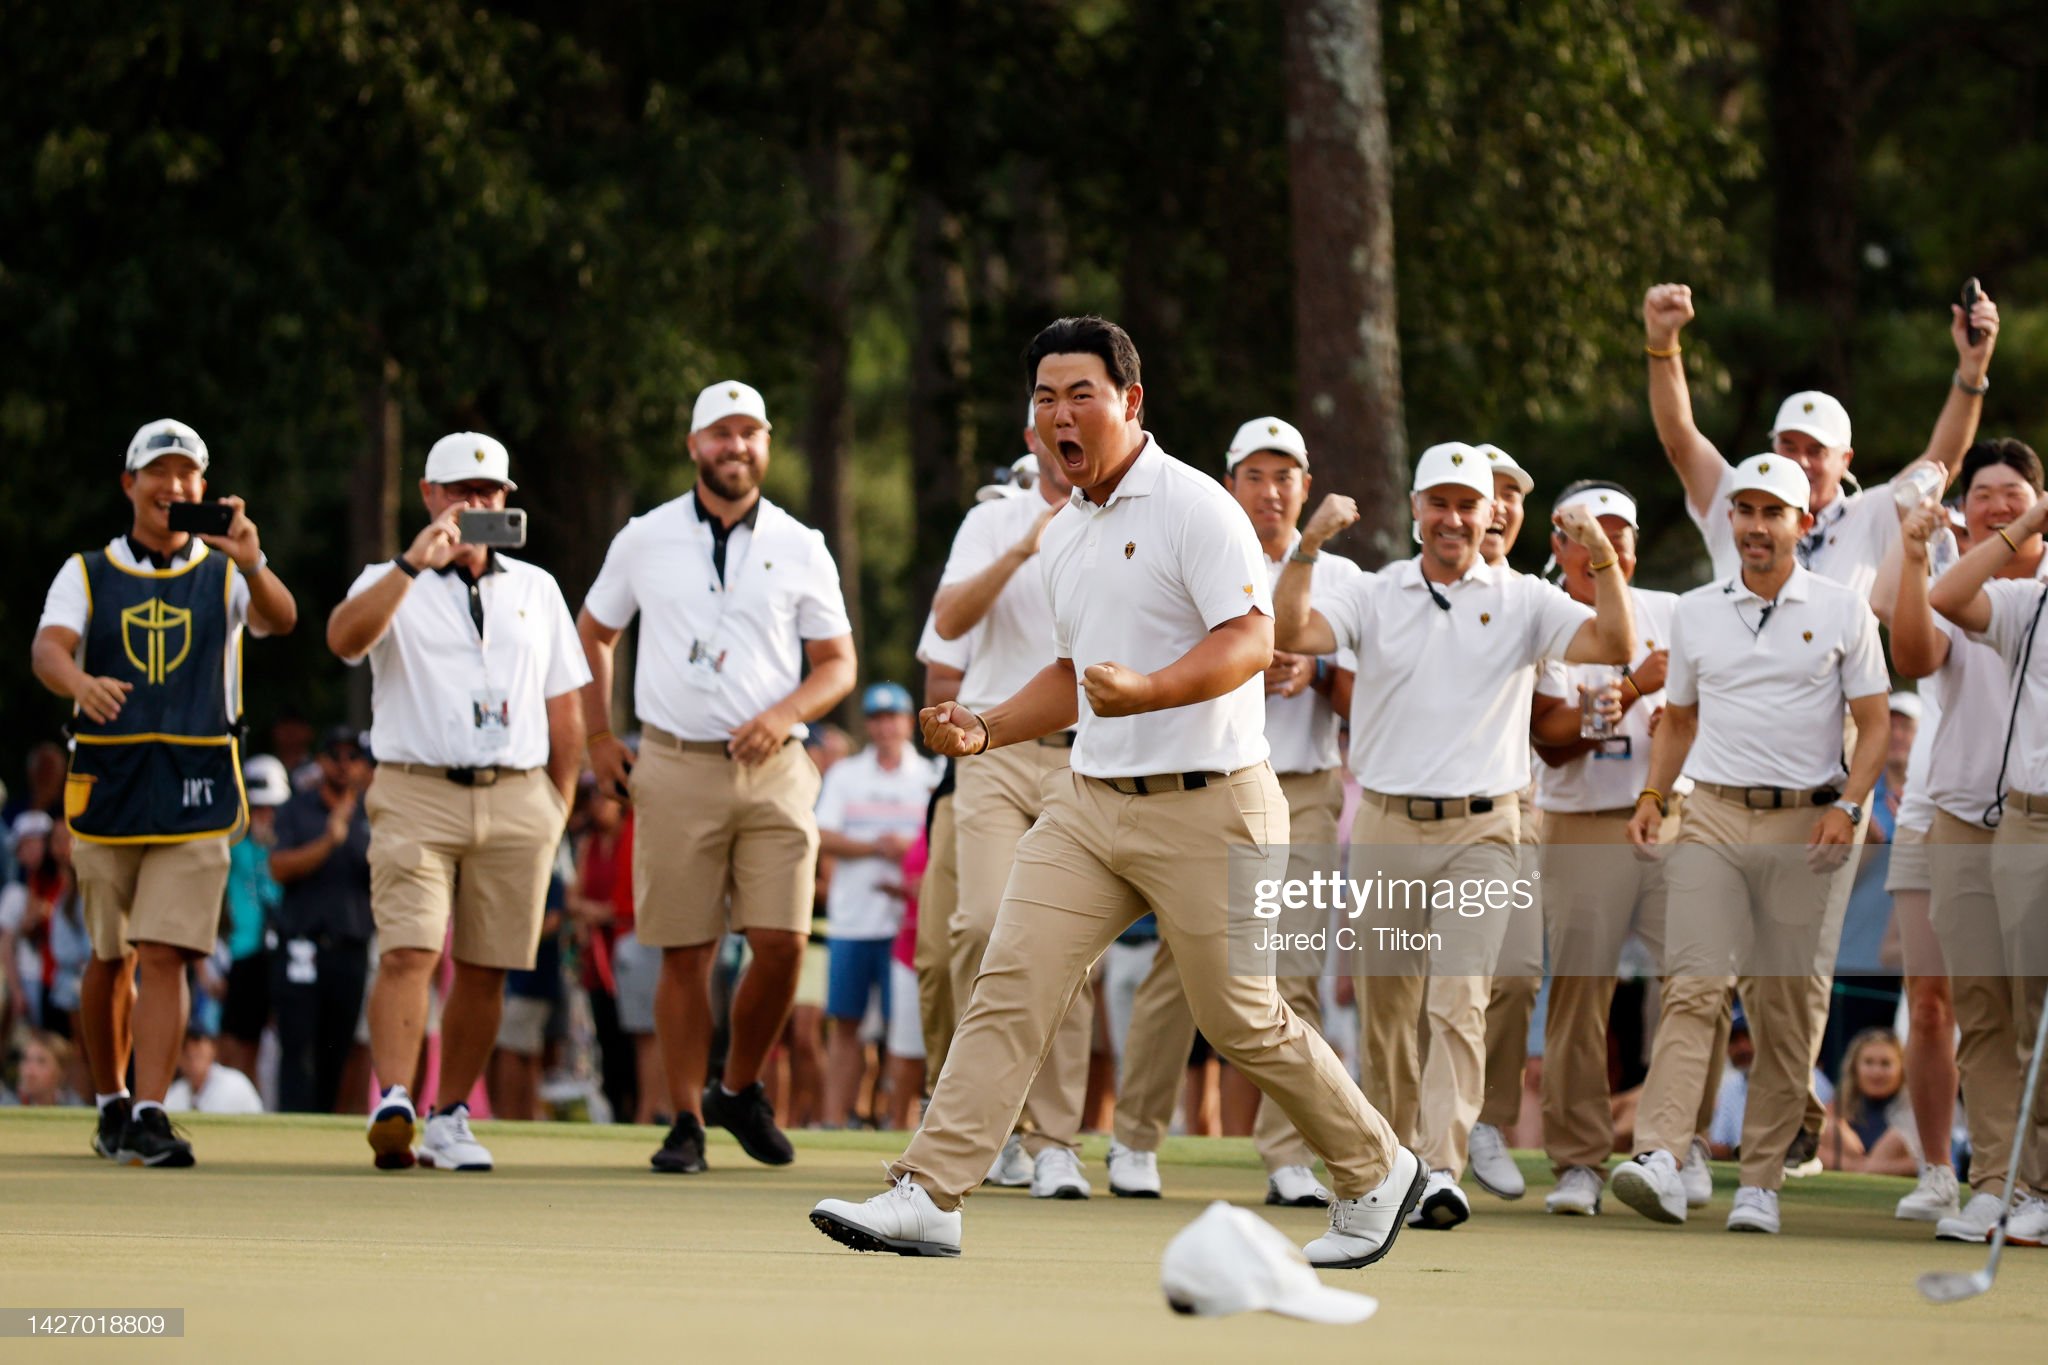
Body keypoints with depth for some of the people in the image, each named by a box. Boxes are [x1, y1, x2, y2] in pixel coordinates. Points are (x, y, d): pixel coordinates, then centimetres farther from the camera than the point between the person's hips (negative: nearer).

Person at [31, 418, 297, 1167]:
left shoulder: (225, 574, 5)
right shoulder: (87, 574, 6)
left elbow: (280, 619, -16)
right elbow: (49, 647, -12)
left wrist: (251, 564, -39)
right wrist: (81, 683, -36)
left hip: (196, 794, -1)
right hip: (105, 788, 1)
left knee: (164, 958, -10)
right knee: (109, 961, 10)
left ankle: (149, 1116, -13)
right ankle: (110, 1103, 26)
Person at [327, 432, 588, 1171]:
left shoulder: (536, 589, 18)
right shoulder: (391, 584, 7)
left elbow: (564, 708, 20)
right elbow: (345, 638, -16)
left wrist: (559, 804, 12)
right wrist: (414, 564, -23)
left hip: (517, 799, 3)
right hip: (417, 796, -3)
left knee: (485, 968, 3)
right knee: (408, 952, -17)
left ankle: (450, 1117, 12)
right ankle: (393, 1106, -28)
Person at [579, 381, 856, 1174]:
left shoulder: (800, 548, 7)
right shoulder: (646, 540, 8)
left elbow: (837, 662, 8)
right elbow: (594, 632, 20)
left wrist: (787, 712, -10)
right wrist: (598, 735, 13)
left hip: (773, 771, 0)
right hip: (676, 770, 0)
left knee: (782, 943, -9)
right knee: (684, 952, -2)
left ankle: (741, 1090, 14)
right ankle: (687, 1120, 6)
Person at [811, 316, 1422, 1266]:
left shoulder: (1193, 506, -9)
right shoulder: (1063, 537, 16)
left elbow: (1250, 642, -19)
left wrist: (1146, 690, -33)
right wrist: (984, 730, 14)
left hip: (1206, 804, -7)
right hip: (1088, 797, 7)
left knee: (1241, 1019, 1)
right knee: (1011, 984, -7)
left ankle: (1375, 1175, 21)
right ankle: (929, 1198, -11)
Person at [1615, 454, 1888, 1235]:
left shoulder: (1843, 611, 4)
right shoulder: (1696, 612, 13)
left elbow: (1873, 724, 4)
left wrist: (1848, 806, -11)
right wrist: (1652, 797, 6)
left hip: (1807, 825, -1)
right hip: (1713, 817, 1)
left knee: (1787, 1011, 0)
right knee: (1692, 988, -14)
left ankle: (1760, 1183, 6)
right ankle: (1659, 1160, -26)